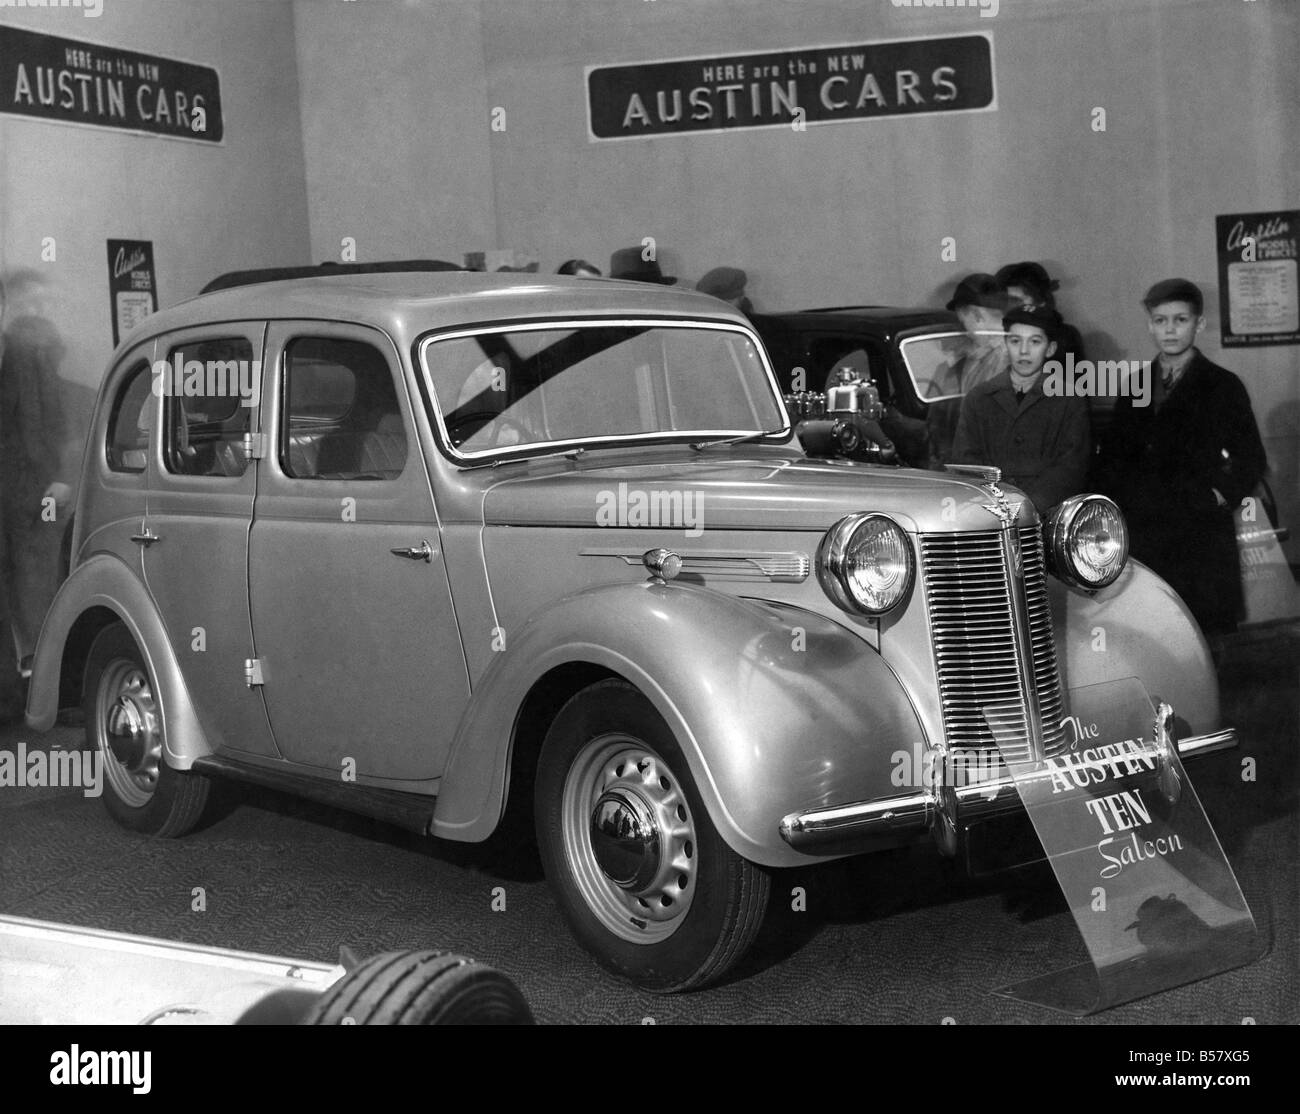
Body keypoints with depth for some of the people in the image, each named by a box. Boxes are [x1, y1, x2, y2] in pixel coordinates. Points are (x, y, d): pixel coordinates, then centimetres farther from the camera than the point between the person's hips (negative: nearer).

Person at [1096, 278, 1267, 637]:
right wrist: (1127, 496, 1)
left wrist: (1215, 497, -7)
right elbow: (1111, 458, 18)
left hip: (1201, 538, -3)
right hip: (1141, 537, 3)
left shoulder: (1223, 386, 6)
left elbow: (1251, 461, 6)